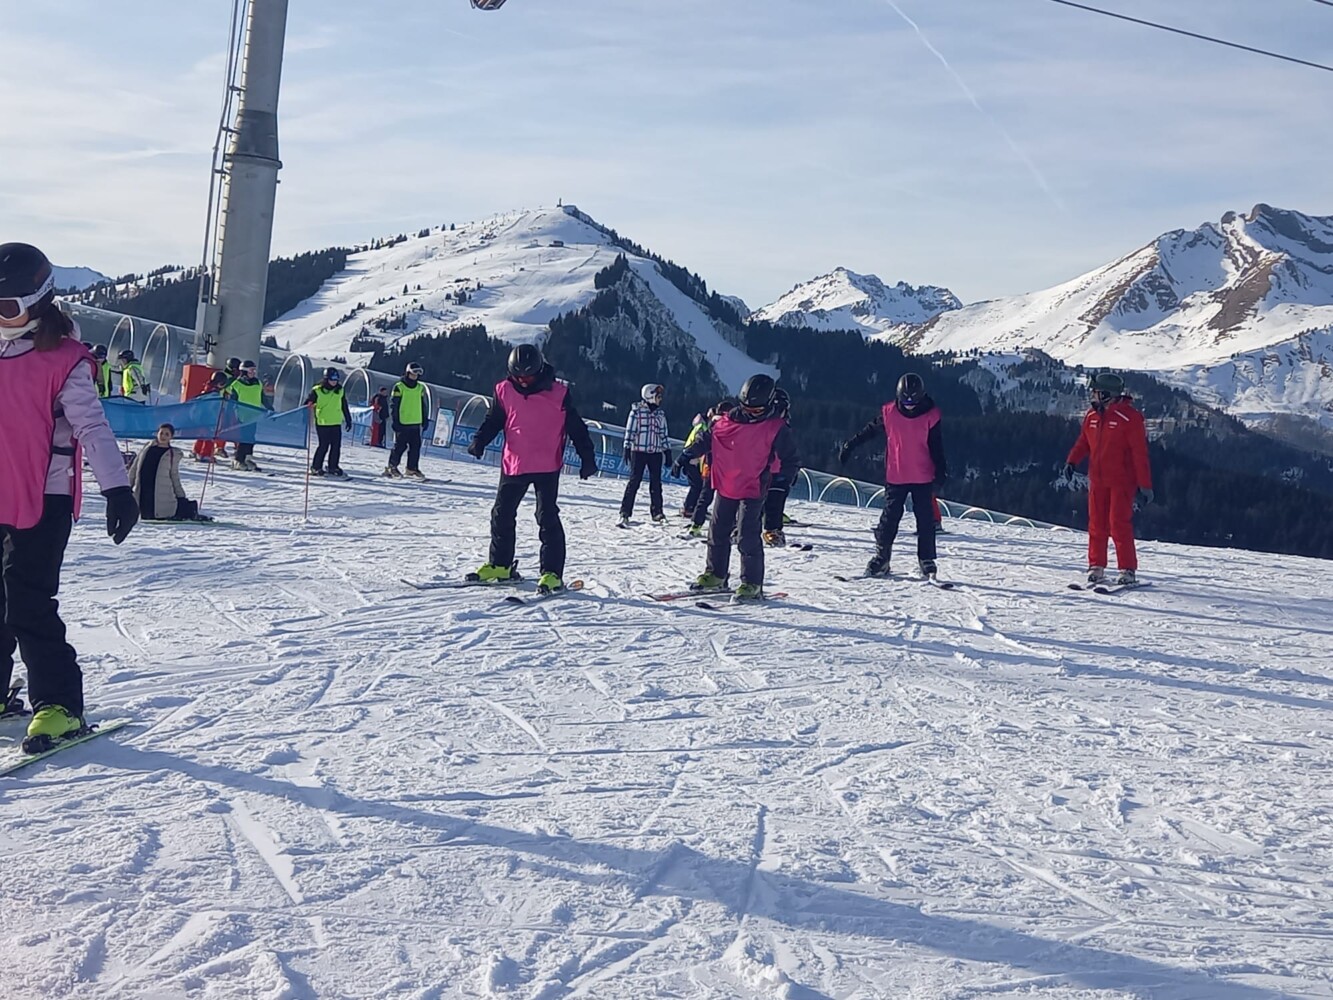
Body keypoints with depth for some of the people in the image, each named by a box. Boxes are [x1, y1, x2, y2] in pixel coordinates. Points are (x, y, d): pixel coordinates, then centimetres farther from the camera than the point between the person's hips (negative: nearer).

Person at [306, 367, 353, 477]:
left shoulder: (340, 391, 11)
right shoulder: (317, 391, -3)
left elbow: (345, 407, 18)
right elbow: (307, 403, 2)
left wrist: (348, 420, 19)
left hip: (336, 423, 5)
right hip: (322, 423, -5)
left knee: (336, 446, 3)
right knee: (324, 446, -7)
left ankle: (333, 467, 15)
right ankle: (316, 467, 6)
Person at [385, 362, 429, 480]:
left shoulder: (421, 388, 12)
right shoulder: (399, 387, -5)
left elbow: (424, 405, 19)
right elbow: (393, 405, -6)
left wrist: (425, 419, 15)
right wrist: (395, 421, -10)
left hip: (416, 423, 5)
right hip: (402, 423, -5)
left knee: (415, 446, 4)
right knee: (400, 446, -4)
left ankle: (412, 469, 12)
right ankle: (391, 467, 7)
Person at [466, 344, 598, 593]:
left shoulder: (558, 394, -8)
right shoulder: (505, 391, 1)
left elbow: (576, 427, -2)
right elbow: (493, 420, 11)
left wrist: (587, 458, -2)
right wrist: (479, 442, -6)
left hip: (547, 467, -4)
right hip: (513, 465, 4)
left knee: (547, 518, -6)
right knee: (501, 515, 10)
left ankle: (552, 574, -2)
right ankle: (499, 566, 25)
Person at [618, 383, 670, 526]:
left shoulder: (661, 413, 13)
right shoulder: (637, 410, -2)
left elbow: (663, 434, 17)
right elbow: (630, 429, -3)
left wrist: (667, 452, 14)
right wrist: (627, 448, -8)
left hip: (656, 452, 5)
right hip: (638, 450, -5)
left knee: (656, 482, 5)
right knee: (634, 480, -7)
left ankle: (657, 512, 14)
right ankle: (625, 512, -6)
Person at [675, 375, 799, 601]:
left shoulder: (776, 428, -8)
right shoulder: (728, 420, 3)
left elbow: (788, 455, -2)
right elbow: (707, 439, 13)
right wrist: (686, 456, 7)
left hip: (753, 490, -5)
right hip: (725, 487, 5)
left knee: (747, 538, -10)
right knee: (717, 532, 12)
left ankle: (752, 585, -1)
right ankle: (715, 576, 26)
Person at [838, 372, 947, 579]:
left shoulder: (930, 416, -5)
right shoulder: (889, 413, -3)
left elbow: (936, 447, 0)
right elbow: (870, 430, 10)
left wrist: (941, 472, -6)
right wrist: (849, 446, 13)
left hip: (923, 477, 0)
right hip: (895, 477, 1)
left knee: (925, 519, 1)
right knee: (890, 517, 2)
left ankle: (927, 562, 9)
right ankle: (881, 558, 10)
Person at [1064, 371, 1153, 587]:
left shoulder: (1129, 417, -12)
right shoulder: (1091, 416, 7)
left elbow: (1140, 453, -12)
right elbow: (1083, 443, 16)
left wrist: (1145, 485, -13)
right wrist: (1071, 462, -3)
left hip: (1121, 481, -6)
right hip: (1097, 480, 6)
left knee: (1119, 525, -9)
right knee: (1096, 525, 8)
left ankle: (1128, 571, -2)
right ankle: (1096, 568, 17)